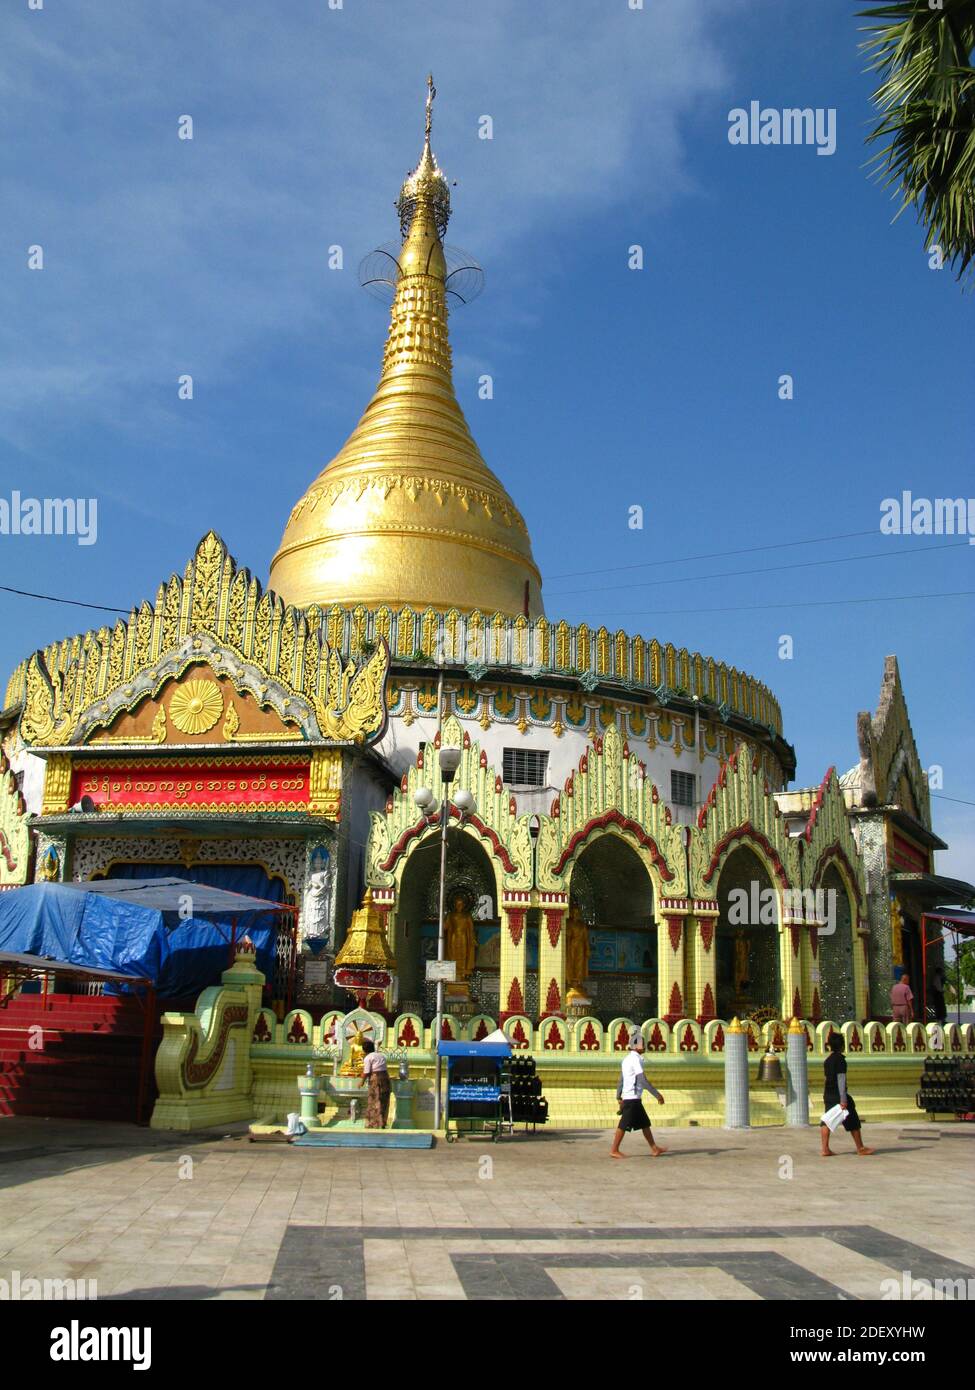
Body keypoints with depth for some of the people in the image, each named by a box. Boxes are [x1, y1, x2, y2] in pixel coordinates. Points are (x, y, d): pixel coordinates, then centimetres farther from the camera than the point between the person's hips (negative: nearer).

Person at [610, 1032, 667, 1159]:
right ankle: (614, 1151, 5)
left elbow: (621, 1080, 19)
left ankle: (654, 1148, 18)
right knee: (624, 1125, -2)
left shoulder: (627, 1059, 15)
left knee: (645, 1123, 13)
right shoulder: (636, 1059, -15)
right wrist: (657, 1094, -20)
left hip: (630, 1098, 10)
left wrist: (619, 1097, 22)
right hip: (632, 1098, -10)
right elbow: (642, 1080, -22)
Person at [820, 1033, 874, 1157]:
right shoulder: (840, 1059, -13)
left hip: (828, 1095, 8)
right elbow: (841, 1079, -18)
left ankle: (825, 1149, 2)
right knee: (853, 1122, 5)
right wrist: (843, 1099, -20)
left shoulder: (827, 1060, 13)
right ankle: (860, 1148, 13)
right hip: (838, 1095, -8)